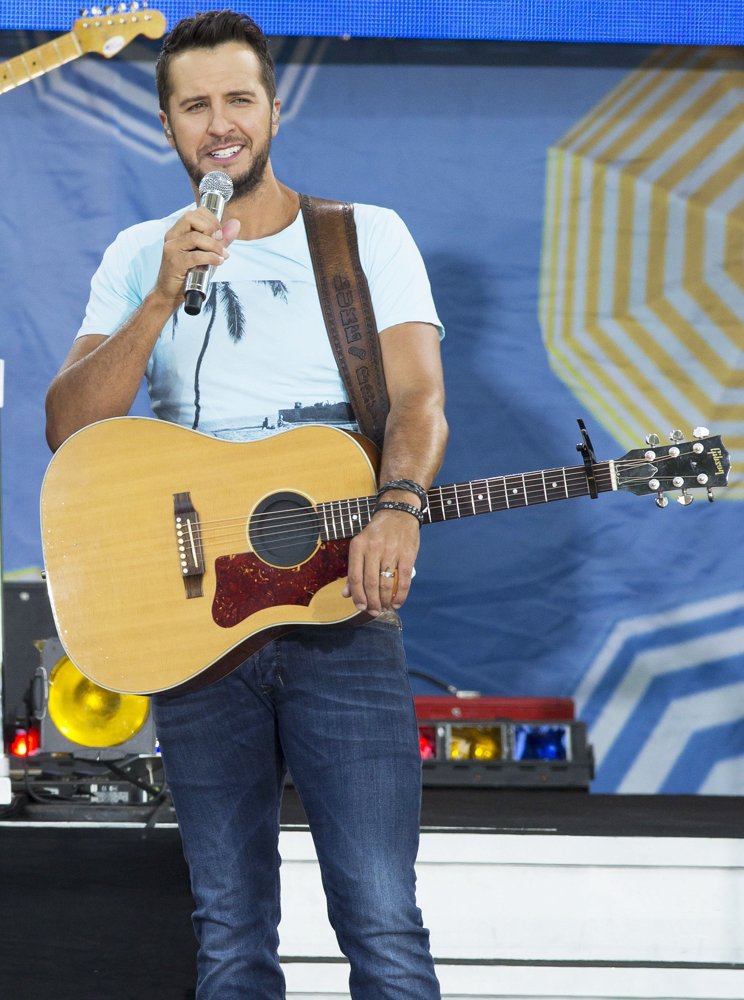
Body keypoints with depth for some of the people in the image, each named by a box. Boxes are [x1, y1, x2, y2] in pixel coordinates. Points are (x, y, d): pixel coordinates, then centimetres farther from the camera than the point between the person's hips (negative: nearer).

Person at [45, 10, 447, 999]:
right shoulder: (140, 255, 12)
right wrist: (166, 297, -13)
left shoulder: (369, 237, 7)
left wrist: (399, 507, -26)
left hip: (342, 610, -2)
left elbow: (418, 400, -5)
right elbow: (68, 430, -1)